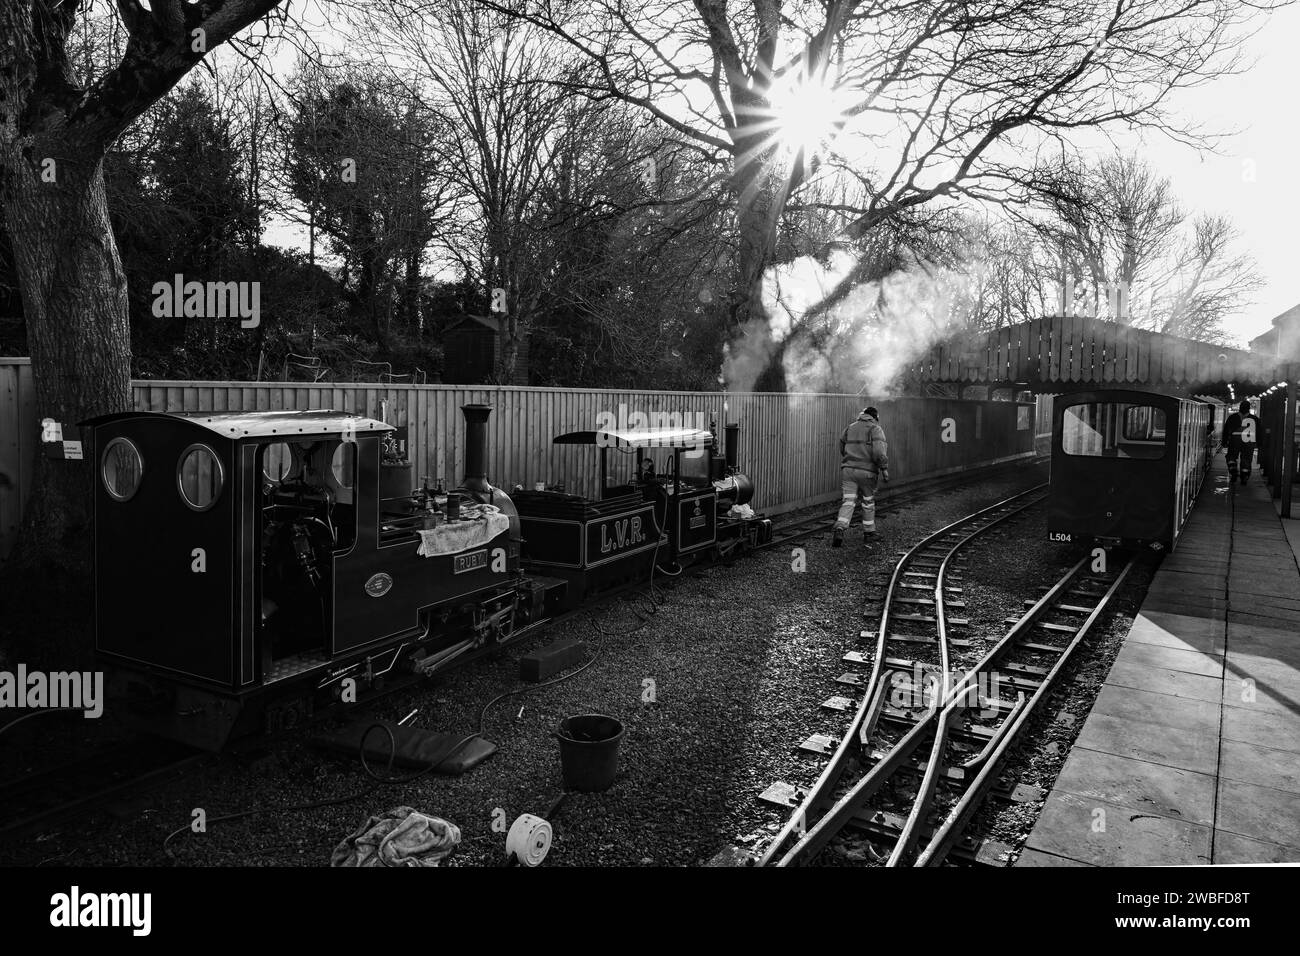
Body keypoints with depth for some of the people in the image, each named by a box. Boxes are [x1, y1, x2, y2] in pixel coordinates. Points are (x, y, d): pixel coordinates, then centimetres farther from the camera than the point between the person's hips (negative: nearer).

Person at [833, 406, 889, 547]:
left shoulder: (850, 428, 14)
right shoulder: (875, 429, -2)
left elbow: (842, 449, 18)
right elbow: (879, 451, -16)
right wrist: (884, 469, -9)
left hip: (848, 470, 3)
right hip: (867, 472, -3)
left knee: (848, 502, -2)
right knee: (868, 502, 15)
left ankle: (839, 530, -24)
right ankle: (868, 533, 25)